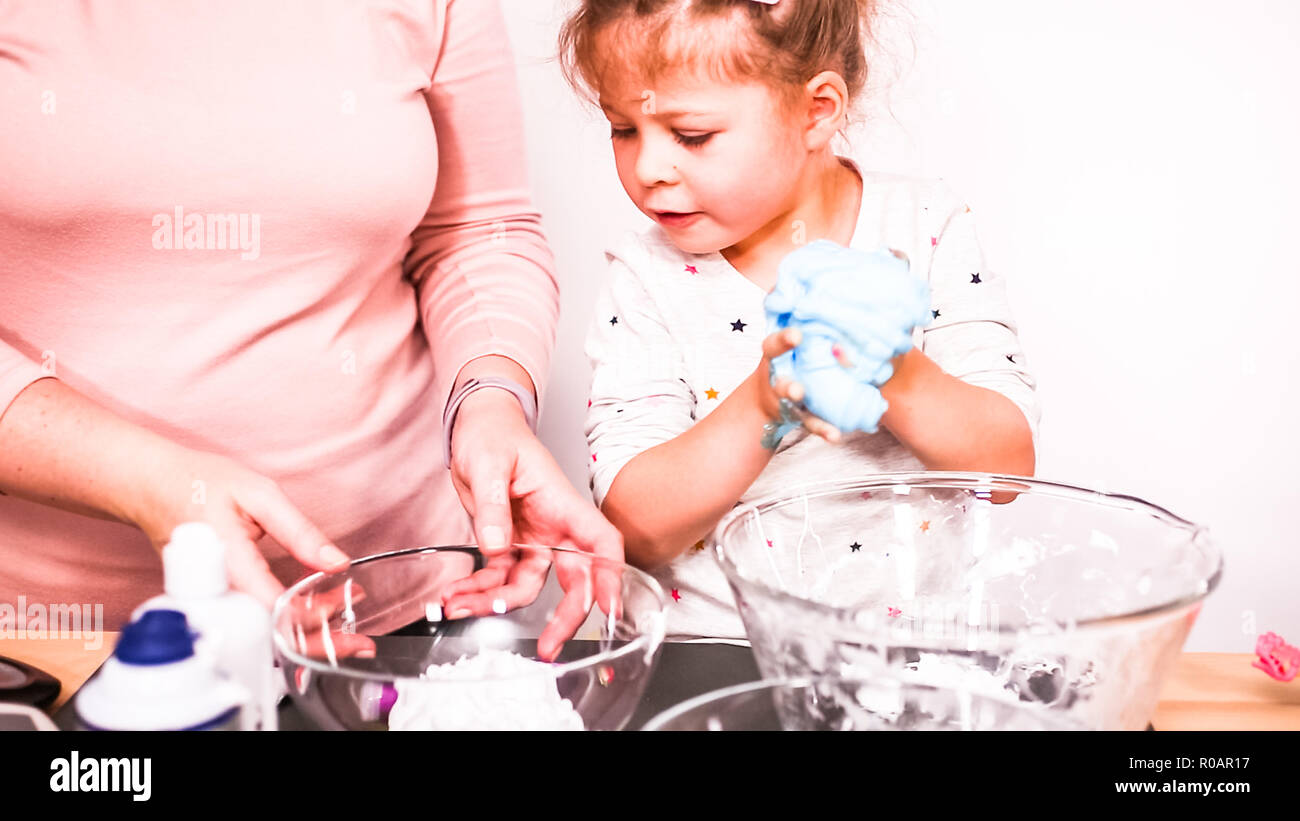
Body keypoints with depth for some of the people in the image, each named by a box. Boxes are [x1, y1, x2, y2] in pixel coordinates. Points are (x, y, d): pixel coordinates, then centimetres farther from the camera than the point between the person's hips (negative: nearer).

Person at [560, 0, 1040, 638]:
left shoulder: (925, 227, -3)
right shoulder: (646, 280, -4)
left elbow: (1011, 461, -6)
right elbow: (637, 530, -12)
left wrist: (899, 376, -23)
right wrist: (760, 406, -26)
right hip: (709, 645, 1)